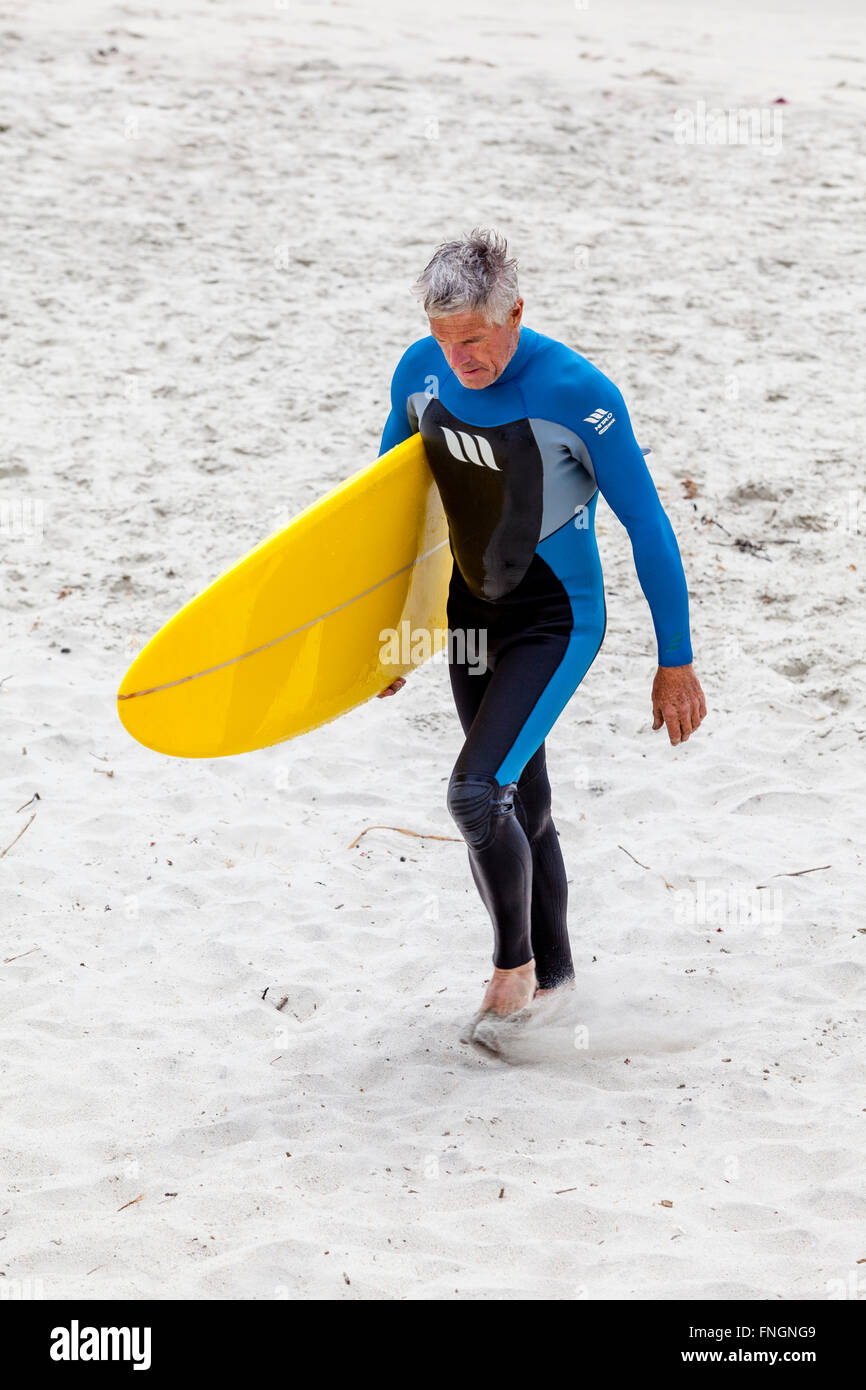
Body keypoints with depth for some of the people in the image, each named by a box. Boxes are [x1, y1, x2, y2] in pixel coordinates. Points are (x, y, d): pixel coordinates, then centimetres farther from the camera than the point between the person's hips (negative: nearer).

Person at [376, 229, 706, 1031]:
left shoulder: (579, 395, -25)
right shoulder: (422, 371, -9)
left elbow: (647, 529, -15)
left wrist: (675, 662, -11)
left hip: (556, 624, -5)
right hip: (472, 615, 6)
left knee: (476, 791, -19)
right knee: (520, 809, 14)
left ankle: (514, 962, 4)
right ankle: (552, 974, 32)